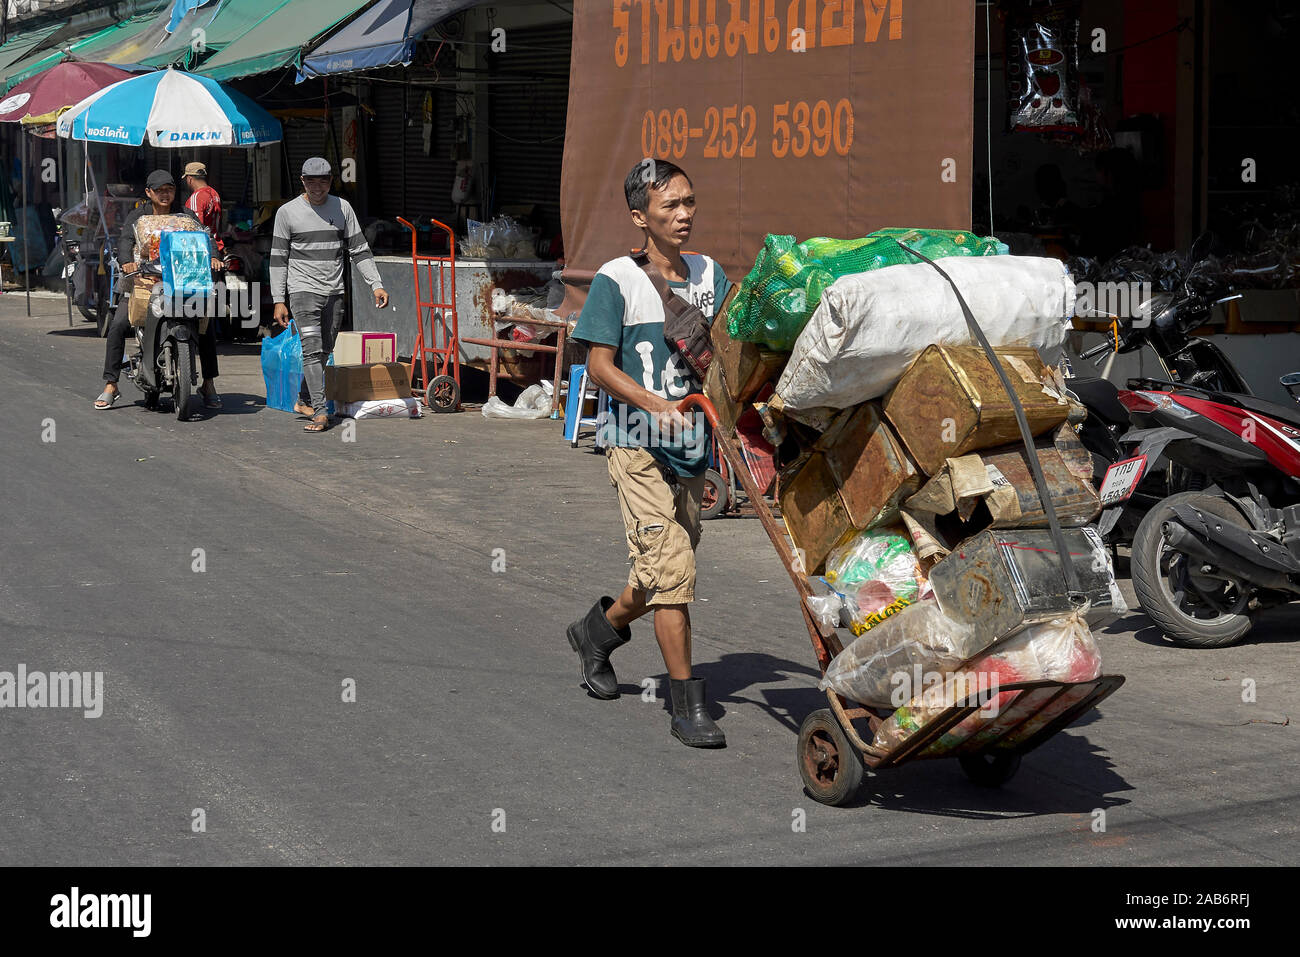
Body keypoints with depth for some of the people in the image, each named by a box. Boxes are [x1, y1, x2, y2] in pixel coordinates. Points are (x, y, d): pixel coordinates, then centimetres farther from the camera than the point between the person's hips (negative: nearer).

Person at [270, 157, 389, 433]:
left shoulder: (342, 208, 8)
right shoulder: (287, 212, 0)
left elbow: (359, 250, 9)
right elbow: (278, 258, 1)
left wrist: (376, 285, -1)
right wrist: (278, 301, -4)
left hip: (334, 292, 4)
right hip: (303, 291, -4)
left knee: (324, 351, 10)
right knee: (313, 350, -13)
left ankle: (303, 401, 26)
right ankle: (320, 411, -17)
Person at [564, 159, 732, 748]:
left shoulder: (709, 275, 9)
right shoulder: (618, 280, -7)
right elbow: (600, 366, -10)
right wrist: (655, 403, -23)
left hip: (692, 448, 6)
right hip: (639, 448, -6)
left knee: (666, 571, 14)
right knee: (670, 568, -12)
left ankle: (596, 631, 42)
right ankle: (687, 706, -6)